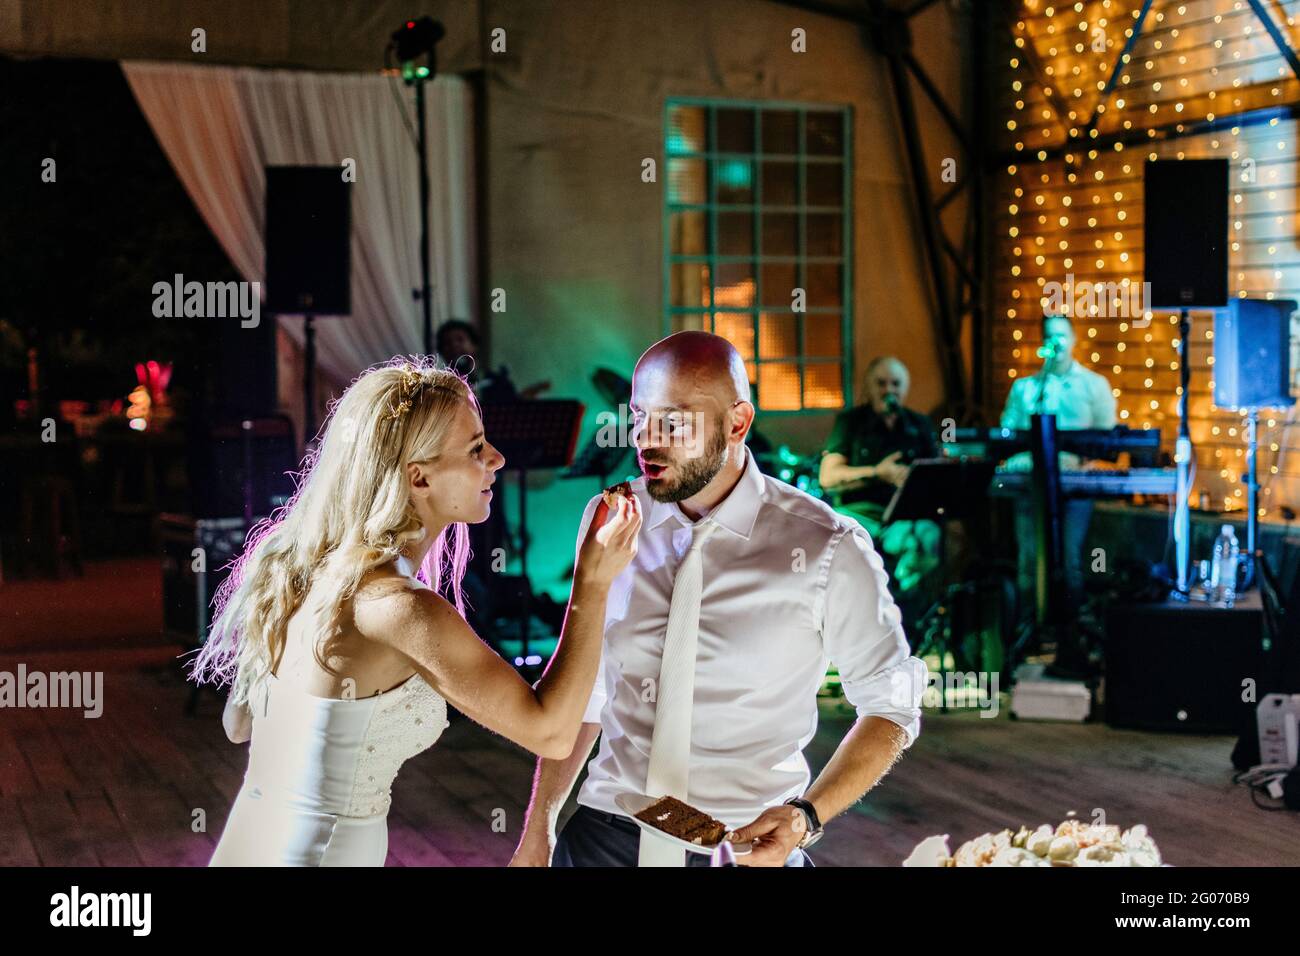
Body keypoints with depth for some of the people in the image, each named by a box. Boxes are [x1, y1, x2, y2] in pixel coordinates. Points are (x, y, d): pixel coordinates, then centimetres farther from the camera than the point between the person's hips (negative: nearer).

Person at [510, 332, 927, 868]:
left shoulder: (826, 551, -13)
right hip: (605, 834, 3)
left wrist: (807, 818, -17)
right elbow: (583, 684, 6)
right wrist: (538, 830, 3)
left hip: (748, 846, -3)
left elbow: (891, 707, -4)